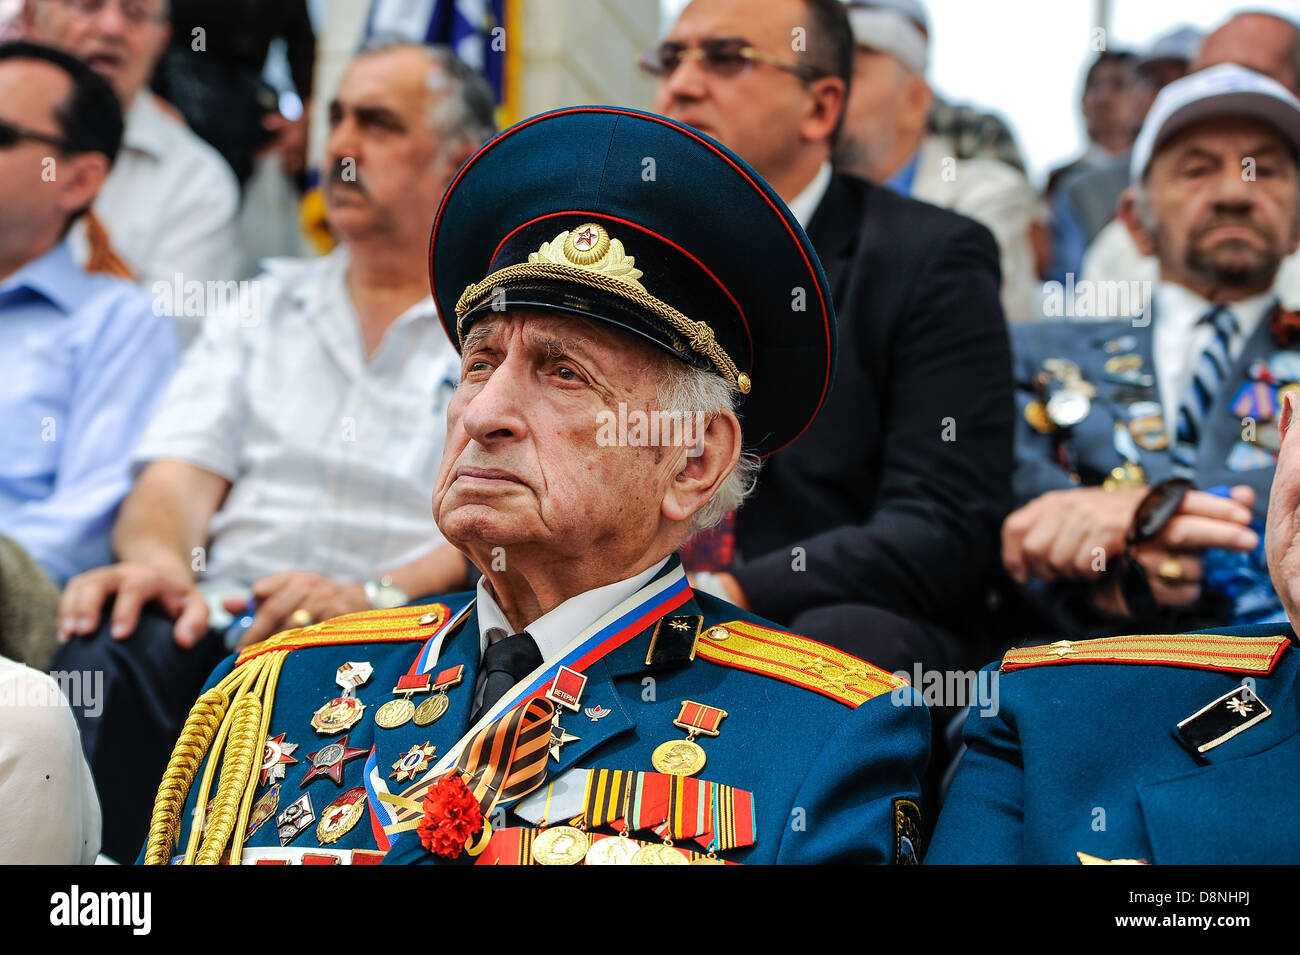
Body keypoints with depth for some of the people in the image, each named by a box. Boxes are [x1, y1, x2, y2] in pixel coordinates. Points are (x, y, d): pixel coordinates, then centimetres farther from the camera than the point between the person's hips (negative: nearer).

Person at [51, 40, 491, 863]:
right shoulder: (265, 308, 26)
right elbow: (182, 468, 13)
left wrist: (376, 596, -22)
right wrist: (160, 559, -12)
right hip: (218, 624, 4)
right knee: (108, 648, -30)